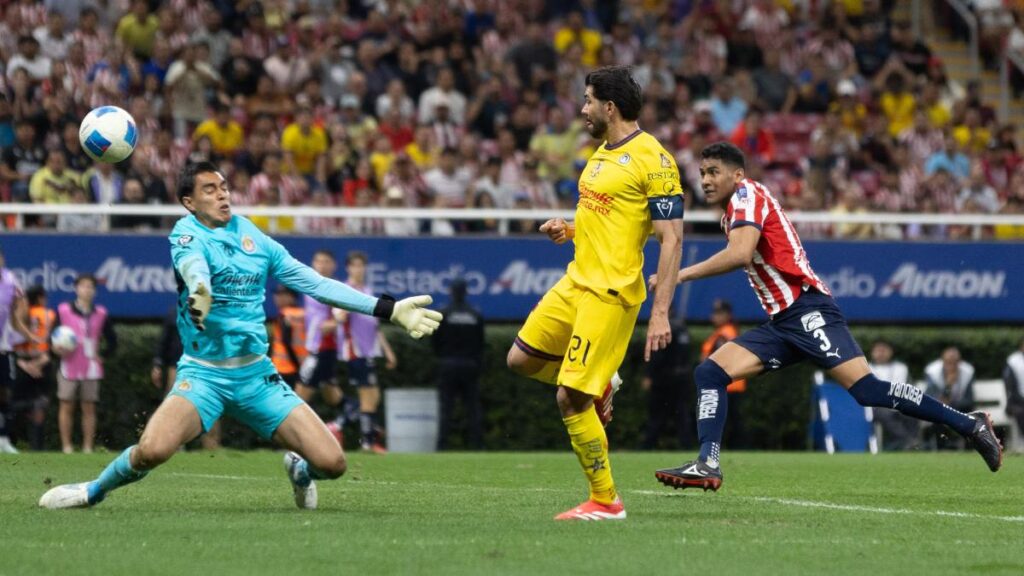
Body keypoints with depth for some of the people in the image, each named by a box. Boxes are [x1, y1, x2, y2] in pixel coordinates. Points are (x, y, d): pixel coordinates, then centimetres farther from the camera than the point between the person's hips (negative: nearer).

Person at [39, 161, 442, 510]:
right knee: (152, 450, -30)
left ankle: (299, 470, 31)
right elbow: (193, 265, -30)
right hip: (203, 373, -4)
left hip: (256, 374, 4)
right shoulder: (187, 233, -5)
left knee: (331, 463, -7)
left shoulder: (253, 238, 9)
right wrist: (200, 293, -55)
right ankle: (94, 491, 2)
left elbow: (316, 284, 12)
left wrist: (389, 309, 8)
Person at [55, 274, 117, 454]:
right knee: (66, 406, 0)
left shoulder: (100, 314, 7)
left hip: (91, 369, 1)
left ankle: (88, 447, 4)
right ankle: (66, 446, 5)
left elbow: (112, 340, 14)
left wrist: (102, 356, 1)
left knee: (89, 408, 2)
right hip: (69, 368, -1)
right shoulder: (64, 310, 1)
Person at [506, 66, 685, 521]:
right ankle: (598, 387, 29)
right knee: (521, 359, 11)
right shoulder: (603, 152, 14)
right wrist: (567, 230, 6)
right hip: (577, 279, 9)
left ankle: (605, 501, 2)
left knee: (569, 399, -10)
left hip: (610, 292, -9)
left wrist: (660, 313, -22)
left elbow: (671, 239, -17)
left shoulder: (652, 160, -15)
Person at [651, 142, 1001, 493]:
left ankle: (970, 425, -12)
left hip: (808, 311, -10)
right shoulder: (733, 212, 23)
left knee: (867, 390, -17)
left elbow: (740, 254, -21)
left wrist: (682, 275, -17)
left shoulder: (746, 194, -6)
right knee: (709, 373, -2)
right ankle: (707, 465, -10)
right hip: (780, 323, 10)